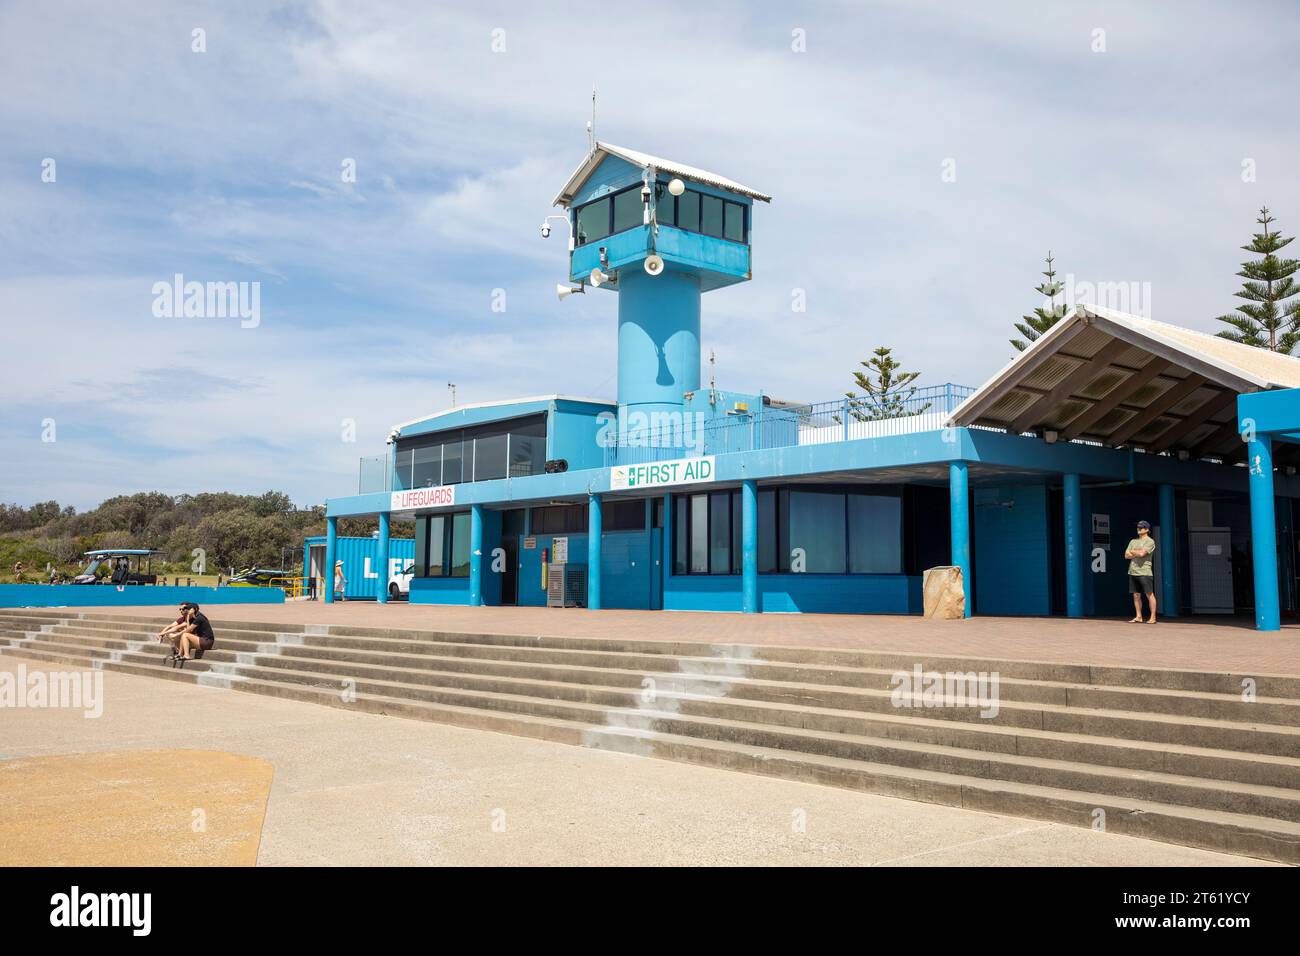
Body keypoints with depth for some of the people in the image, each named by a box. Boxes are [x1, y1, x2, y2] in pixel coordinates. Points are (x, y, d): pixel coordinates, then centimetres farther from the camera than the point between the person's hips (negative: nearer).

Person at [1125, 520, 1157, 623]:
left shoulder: (1150, 541, -3)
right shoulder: (1133, 541, 18)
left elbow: (1141, 553, -17)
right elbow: (1126, 555, 8)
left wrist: (1132, 551, 1)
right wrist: (1138, 553, -6)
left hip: (1144, 572, -7)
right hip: (1133, 572, 7)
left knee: (1149, 595, -4)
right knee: (1136, 595, 8)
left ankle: (1153, 618, -1)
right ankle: (1138, 617, 12)